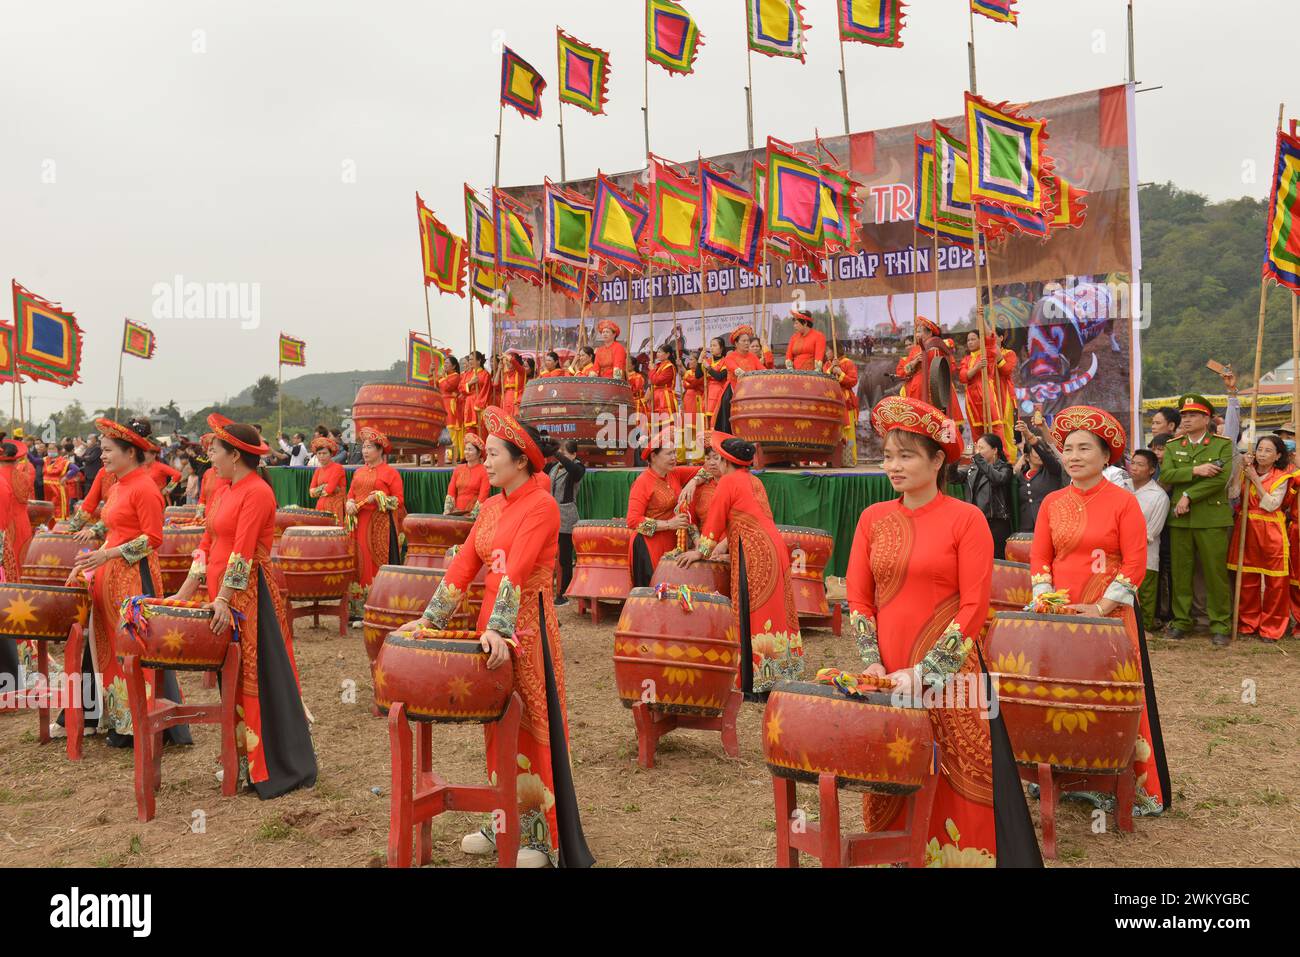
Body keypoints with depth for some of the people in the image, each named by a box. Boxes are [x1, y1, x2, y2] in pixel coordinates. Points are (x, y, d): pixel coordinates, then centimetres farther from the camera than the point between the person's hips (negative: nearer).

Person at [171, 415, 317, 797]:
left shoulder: (256, 492, -14)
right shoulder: (227, 491, 14)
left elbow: (243, 551, -21)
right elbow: (209, 541, 16)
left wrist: (224, 599, -25)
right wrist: (188, 589, 11)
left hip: (248, 594, -9)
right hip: (221, 595, 9)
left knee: (260, 679, -4)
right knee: (232, 677, 14)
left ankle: (281, 769, 5)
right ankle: (243, 757, 25)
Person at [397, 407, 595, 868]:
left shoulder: (541, 506, -13)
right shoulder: (491, 507, 11)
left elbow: (515, 571, -25)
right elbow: (463, 565, 8)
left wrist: (498, 630, -33)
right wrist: (430, 618, 3)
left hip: (527, 626, -7)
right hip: (492, 621, 8)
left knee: (532, 726, 1)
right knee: (498, 723, 14)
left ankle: (541, 836, 14)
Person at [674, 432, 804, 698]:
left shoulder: (729, 481, -5)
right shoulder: (754, 481, 20)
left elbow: (715, 520, -3)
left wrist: (700, 552, 5)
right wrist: (724, 545, 23)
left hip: (753, 554, -8)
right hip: (773, 547, 9)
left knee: (751, 615, -4)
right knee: (771, 611, 12)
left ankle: (755, 687, -1)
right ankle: (776, 676, 20)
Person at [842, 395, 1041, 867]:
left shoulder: (966, 518, -6)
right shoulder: (873, 518, 6)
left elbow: (973, 607, -10)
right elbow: (857, 597, 6)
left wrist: (925, 672, -16)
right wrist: (872, 663, -6)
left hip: (948, 676, -4)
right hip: (888, 676, 4)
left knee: (953, 789, 4)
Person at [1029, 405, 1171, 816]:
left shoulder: (1124, 502, -5)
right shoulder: (1052, 503, 7)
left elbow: (1135, 565, -9)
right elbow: (1039, 558, 7)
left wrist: (1100, 608, -15)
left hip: (1110, 614, -4)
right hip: (1061, 614, 4)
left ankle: (1136, 787, 13)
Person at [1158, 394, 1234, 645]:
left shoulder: (1223, 445, 3)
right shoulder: (1172, 447, 13)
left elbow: (1221, 478, -11)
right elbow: (1165, 476, -3)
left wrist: (1188, 496, -13)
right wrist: (1195, 470, -15)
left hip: (1213, 519, -3)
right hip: (1179, 520, 3)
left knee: (1216, 573, 0)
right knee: (1180, 572, 6)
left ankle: (1220, 625, 8)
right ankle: (1181, 622, 15)